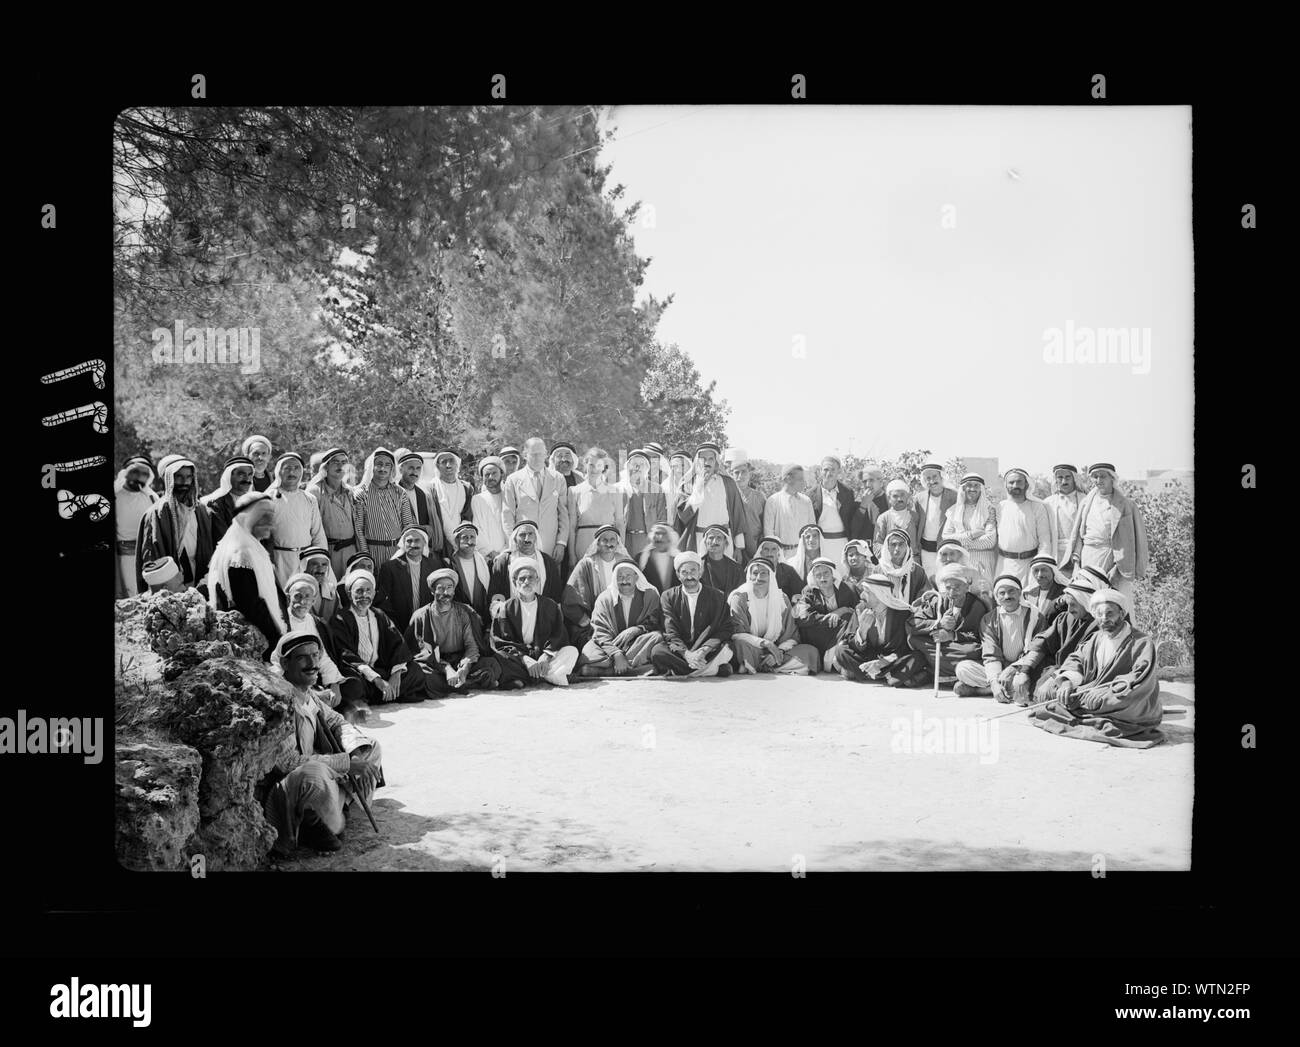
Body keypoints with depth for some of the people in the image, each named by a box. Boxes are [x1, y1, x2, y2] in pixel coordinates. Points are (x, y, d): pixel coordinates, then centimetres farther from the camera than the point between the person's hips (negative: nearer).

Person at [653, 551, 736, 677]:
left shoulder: (717, 597, 8)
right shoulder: (668, 596, 8)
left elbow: (724, 630, -1)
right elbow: (671, 633, -3)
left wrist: (704, 650, -21)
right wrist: (686, 654, -23)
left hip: (708, 651, 0)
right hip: (679, 651, 0)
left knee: (725, 649, -32)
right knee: (658, 651, -32)